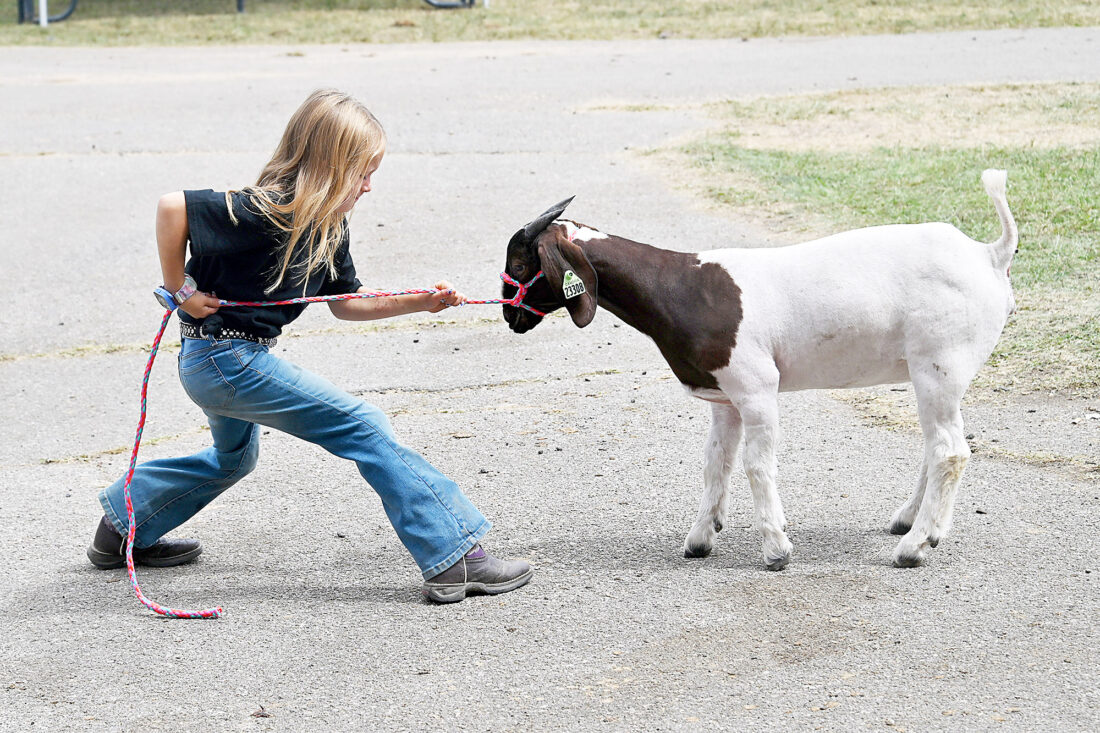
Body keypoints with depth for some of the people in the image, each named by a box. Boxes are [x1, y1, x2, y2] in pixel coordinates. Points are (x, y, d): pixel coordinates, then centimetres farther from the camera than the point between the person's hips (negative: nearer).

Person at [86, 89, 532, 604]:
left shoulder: (328, 225, 3)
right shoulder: (269, 212, -25)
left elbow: (345, 303, 13)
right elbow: (172, 207, -28)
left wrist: (420, 302, 2)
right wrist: (181, 289, -20)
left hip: (218, 365, 10)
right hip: (225, 359, -10)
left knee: (234, 458, 35)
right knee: (363, 427, -12)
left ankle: (123, 531, 46)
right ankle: (455, 558, -13)